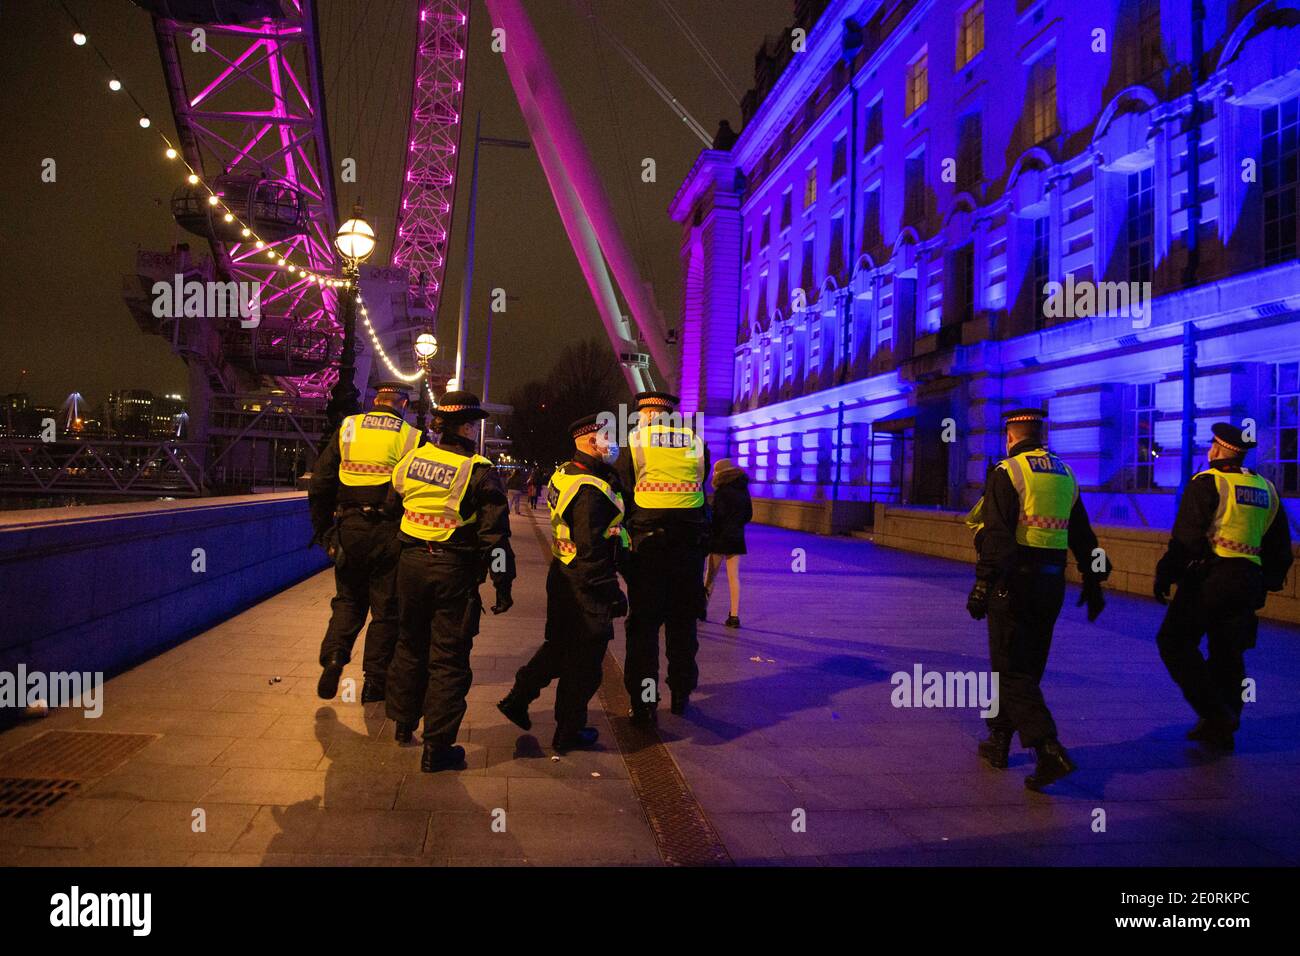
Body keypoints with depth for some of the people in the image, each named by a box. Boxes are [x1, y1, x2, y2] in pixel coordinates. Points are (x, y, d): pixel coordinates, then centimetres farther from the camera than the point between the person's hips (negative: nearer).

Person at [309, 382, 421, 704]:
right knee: (385, 608, 10)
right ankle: (374, 682, 14)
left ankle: (333, 657, -2)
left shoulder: (348, 427, 5)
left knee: (348, 600, 19)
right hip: (390, 533, -2)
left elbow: (319, 484, 3)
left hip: (349, 529, 2)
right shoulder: (412, 438, -1)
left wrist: (324, 531, 10)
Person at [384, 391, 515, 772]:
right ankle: (436, 749, 8)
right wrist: (503, 584, -7)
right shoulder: (478, 472, -11)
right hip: (454, 570, -5)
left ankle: (404, 723, 38)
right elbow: (495, 534, -13)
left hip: (411, 564, 5)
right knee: (448, 659, 3)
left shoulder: (411, 460, 4)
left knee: (410, 645, 23)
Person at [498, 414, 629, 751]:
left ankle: (517, 699, 30)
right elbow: (592, 550, -25)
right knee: (584, 661, 6)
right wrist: (612, 593, -20)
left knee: (559, 645, 24)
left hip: (562, 575, 9)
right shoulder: (591, 489, -23)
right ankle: (569, 732, 19)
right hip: (586, 586, -9)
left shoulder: (565, 474, 8)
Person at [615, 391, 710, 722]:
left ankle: (644, 703, 7)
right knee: (682, 622, 15)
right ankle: (681, 694, 26)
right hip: (690, 545, 3)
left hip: (647, 544, -2)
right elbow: (701, 491, 9)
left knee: (643, 625, 6)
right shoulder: (695, 442, 7)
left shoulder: (633, 441, 0)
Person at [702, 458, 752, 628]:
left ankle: (702, 608, 20)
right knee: (734, 576, 4)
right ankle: (734, 615, 0)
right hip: (737, 538, 5)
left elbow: (718, 514, -17)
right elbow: (749, 515, 12)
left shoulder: (721, 491, -11)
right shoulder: (743, 490, 8)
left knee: (711, 573, 9)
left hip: (720, 537, -5)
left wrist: (710, 532, -6)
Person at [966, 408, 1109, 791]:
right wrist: (1093, 583, 22)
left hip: (1014, 582, -7)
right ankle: (999, 740, 27)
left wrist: (982, 585, -19)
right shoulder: (1065, 474, 13)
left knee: (1012, 671, -4)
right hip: (1051, 584, 7)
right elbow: (1083, 537, 16)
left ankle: (1049, 751, -16)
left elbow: (996, 534, -19)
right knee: (1027, 666, 16)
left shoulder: (1006, 473, -9)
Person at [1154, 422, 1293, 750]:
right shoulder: (1266, 489, 15)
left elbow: (1186, 538, -14)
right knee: (1228, 655, 13)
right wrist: (1268, 582, 28)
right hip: (1249, 582, 7)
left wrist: (1164, 575, -8)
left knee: (1174, 641, 0)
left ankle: (1215, 713, -8)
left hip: (1209, 575, -7)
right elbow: (1280, 547, 20)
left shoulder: (1206, 483, -7)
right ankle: (1221, 729, 18)